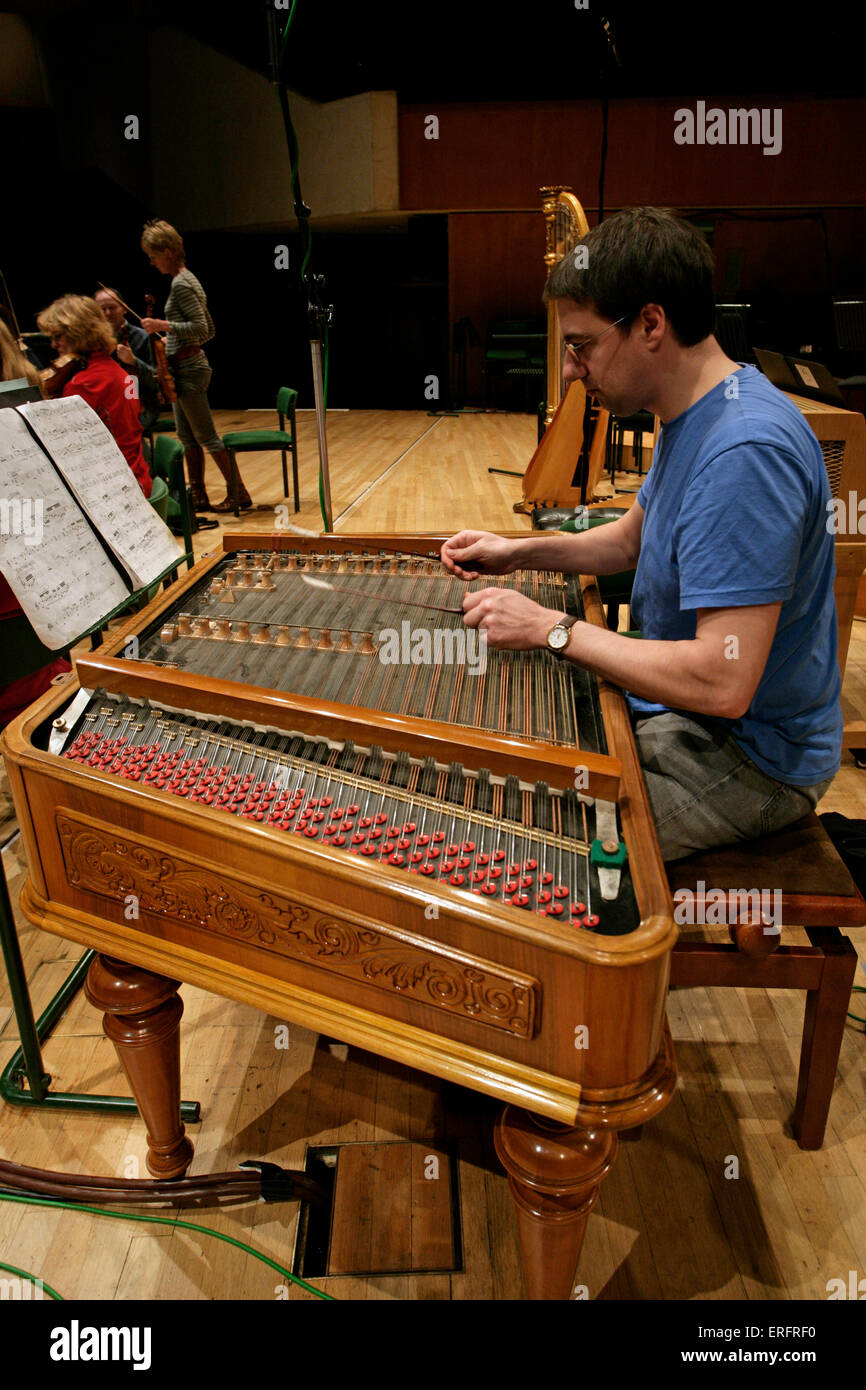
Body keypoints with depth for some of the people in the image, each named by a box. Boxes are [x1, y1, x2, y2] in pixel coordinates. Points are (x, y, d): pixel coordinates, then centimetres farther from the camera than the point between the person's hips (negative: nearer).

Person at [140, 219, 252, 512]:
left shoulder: (180, 284, -14)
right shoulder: (187, 279, 15)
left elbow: (201, 327, -22)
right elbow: (209, 329, 19)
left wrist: (164, 325, -21)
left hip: (189, 369, -10)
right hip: (185, 368, 10)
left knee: (206, 437, -5)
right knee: (187, 436, 12)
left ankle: (239, 494, 3)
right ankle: (198, 496, 18)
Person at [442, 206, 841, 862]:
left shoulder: (746, 452, -30)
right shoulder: (695, 415, 5)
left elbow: (722, 683, -34)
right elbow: (633, 537, 20)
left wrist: (552, 629, -25)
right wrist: (519, 551, 6)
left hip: (750, 757, -10)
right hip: (682, 705, 10)